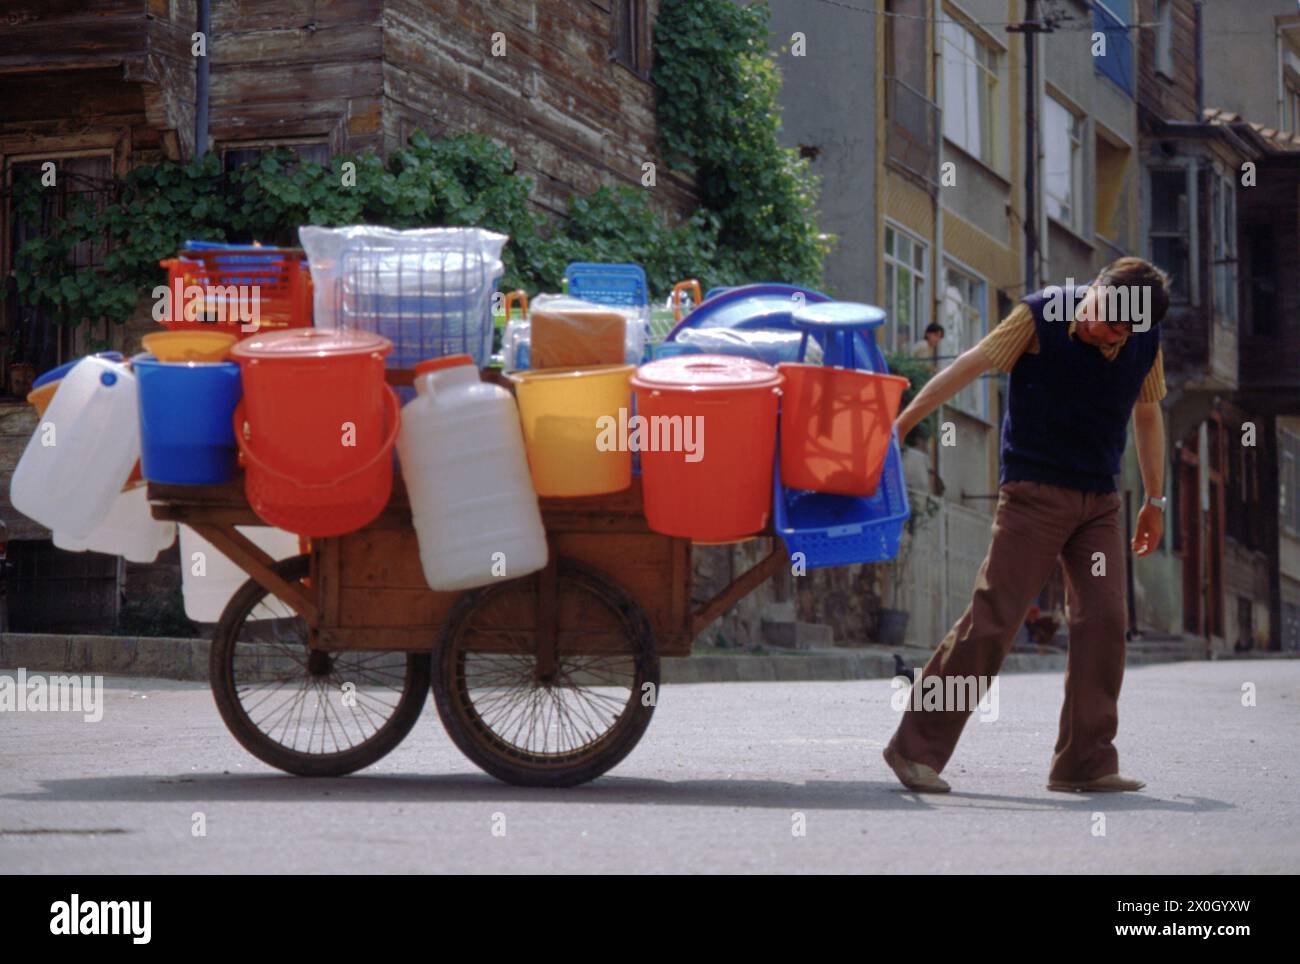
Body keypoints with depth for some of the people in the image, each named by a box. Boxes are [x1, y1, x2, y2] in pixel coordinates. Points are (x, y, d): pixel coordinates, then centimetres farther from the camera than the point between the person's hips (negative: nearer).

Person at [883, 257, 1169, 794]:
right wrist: (898, 426, -18)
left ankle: (1085, 761, 2)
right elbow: (968, 368, -13)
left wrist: (1155, 500, 20)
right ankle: (917, 748, -3)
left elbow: (1147, 415, 19)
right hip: (1034, 493, -5)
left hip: (1099, 502, 5)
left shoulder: (1145, 344, 4)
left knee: (1104, 621, -5)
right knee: (992, 619, -9)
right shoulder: (1041, 317, -11)